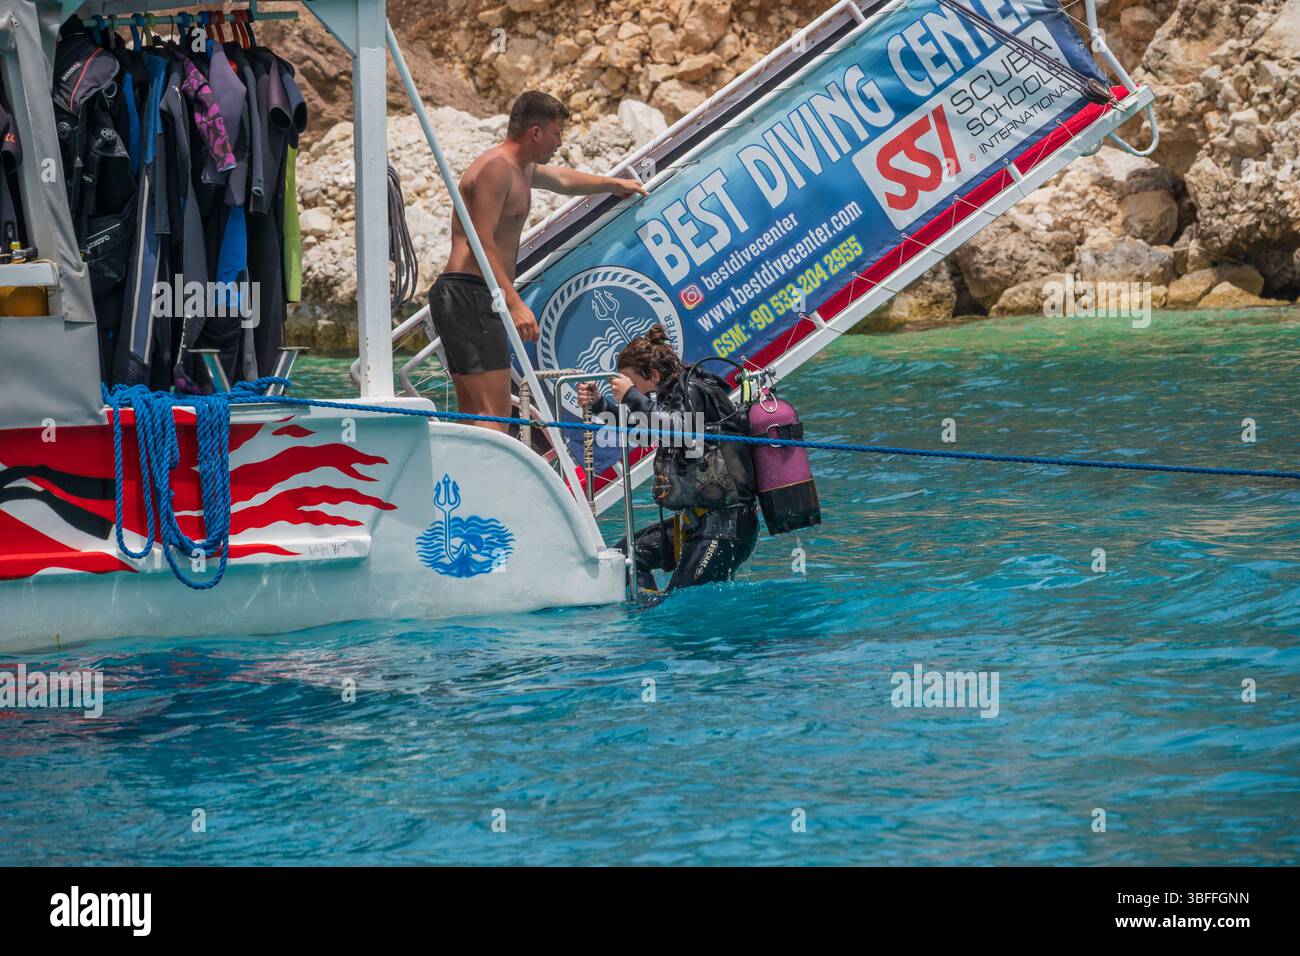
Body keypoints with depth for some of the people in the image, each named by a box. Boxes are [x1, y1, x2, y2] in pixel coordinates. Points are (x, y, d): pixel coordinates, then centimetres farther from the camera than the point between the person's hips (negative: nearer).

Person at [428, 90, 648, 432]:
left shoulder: (522, 169, 22)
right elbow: (482, 243, -20)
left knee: (473, 414, 9)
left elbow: (562, 179, 46)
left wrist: (614, 183, 60)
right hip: (469, 295, -11)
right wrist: (514, 303, -26)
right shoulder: (495, 167, -11)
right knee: (494, 415, -20)